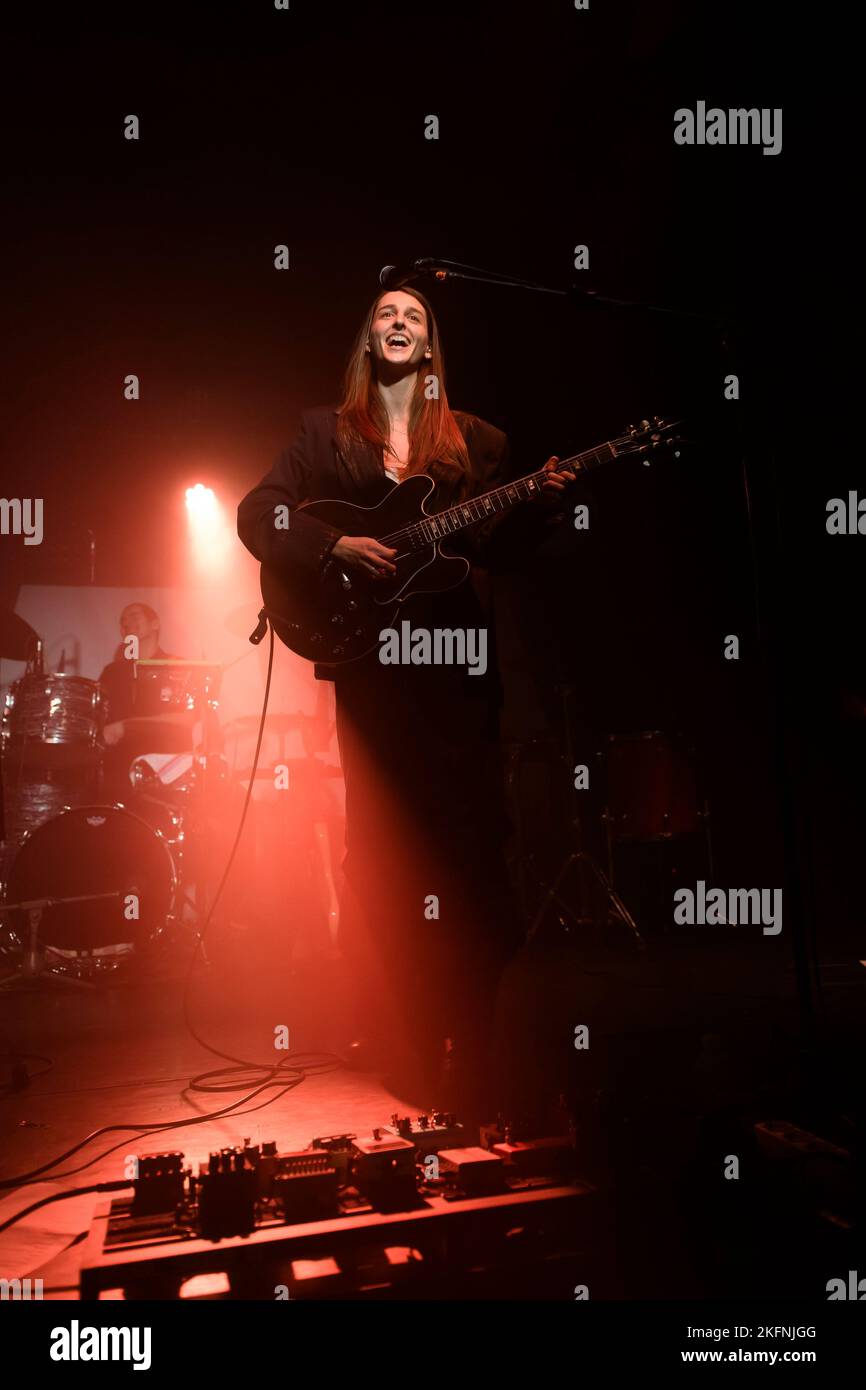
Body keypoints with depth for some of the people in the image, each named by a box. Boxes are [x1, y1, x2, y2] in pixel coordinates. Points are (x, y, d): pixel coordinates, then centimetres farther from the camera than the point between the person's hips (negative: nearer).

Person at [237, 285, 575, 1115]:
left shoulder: (475, 441, 14)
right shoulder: (325, 431, 12)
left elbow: (496, 549, 8)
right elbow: (257, 515, 3)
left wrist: (541, 502, -9)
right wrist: (334, 546, -12)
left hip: (456, 654, 0)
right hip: (367, 651, 0)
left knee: (469, 837, -3)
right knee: (386, 845, 2)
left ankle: (477, 1048, 10)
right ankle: (415, 1040, 17)